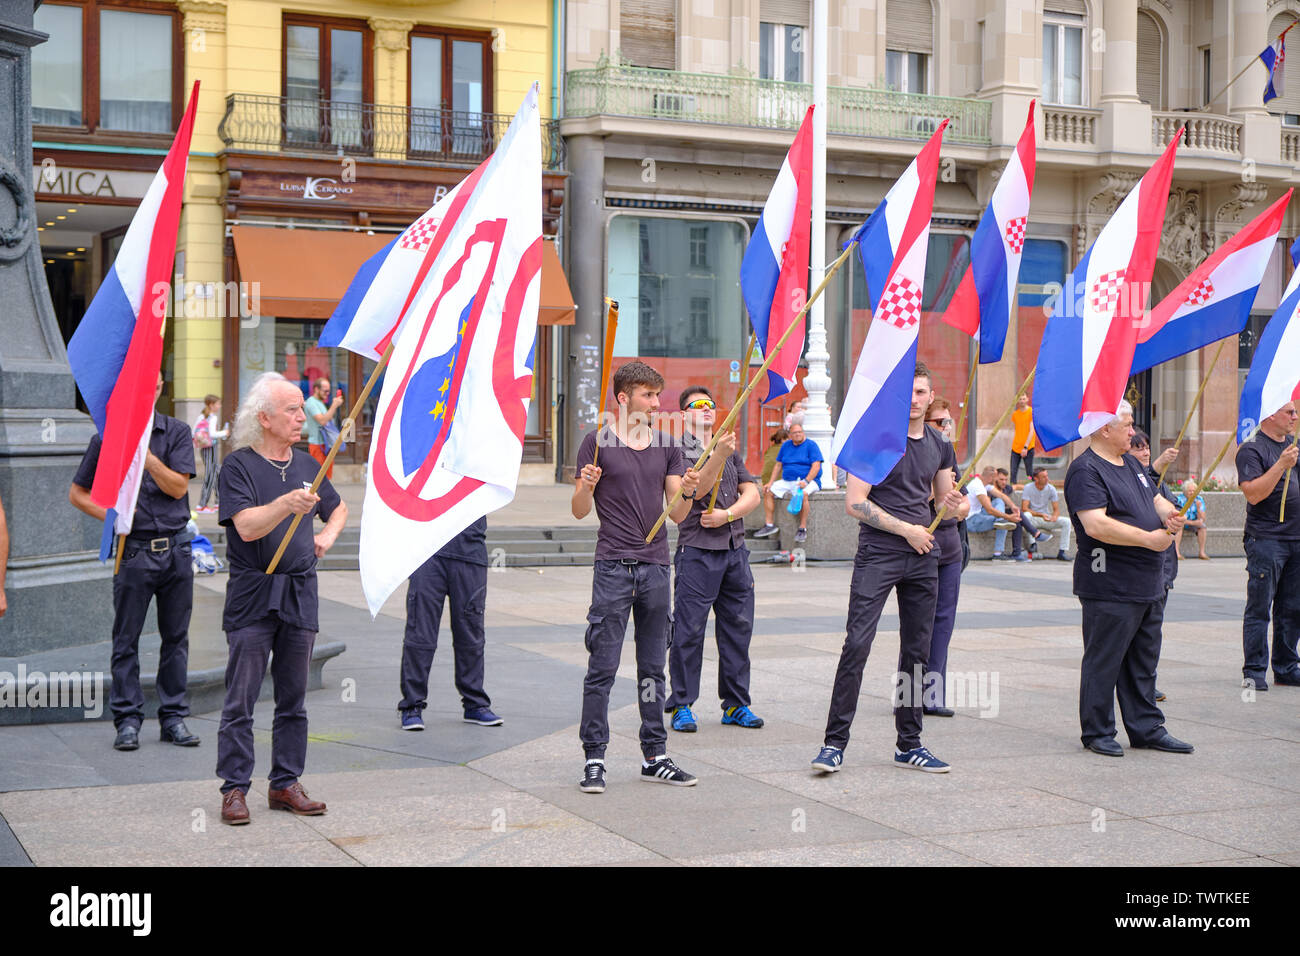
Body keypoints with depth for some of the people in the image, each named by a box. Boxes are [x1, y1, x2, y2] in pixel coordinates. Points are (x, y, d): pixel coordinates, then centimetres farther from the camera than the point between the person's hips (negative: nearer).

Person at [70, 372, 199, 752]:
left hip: (176, 547, 2)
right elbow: (78, 493, 8)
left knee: (176, 636, 7)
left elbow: (178, 487, -4)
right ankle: (128, 719, 9)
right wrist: (109, 514, -8)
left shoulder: (176, 432, 5)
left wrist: (148, 457, -16)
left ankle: (173, 717, 15)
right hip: (133, 550, -2)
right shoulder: (107, 437, 2)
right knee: (126, 639, 1)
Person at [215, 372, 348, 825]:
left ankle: (285, 784, 18)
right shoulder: (238, 466, -6)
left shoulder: (306, 465, 12)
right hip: (253, 596, -5)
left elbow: (338, 507, 30)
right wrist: (285, 505, -35)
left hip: (300, 594, 6)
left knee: (293, 699, 9)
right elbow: (246, 526, -19)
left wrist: (328, 535, 11)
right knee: (241, 699, -3)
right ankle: (234, 788, 4)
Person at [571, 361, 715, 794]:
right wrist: (586, 487, -20)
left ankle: (655, 757, 16)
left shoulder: (666, 446, 12)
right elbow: (579, 511, 0)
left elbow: (678, 514, 11)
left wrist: (688, 491, -8)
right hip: (613, 567, -4)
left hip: (656, 567, 4)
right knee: (603, 667, -5)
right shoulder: (598, 442, -1)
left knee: (653, 668, 9)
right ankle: (594, 758, 1)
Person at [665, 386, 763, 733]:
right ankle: (682, 706, 5)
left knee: (738, 626, 7)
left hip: (734, 548, 6)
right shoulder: (678, 451, 0)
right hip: (696, 550, -6)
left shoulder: (731, 451, 19)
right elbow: (694, 490, -15)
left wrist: (727, 515, -7)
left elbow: (752, 494, 10)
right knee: (688, 629, -5)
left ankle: (736, 704, 17)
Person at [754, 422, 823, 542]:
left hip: (808, 480, -6)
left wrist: (806, 481, -25)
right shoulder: (786, 446, 15)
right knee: (768, 491, -7)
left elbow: (816, 466, -12)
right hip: (787, 481, 7)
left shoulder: (811, 445, -3)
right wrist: (771, 482, 5)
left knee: (803, 494, -37)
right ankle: (769, 525, -6)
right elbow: (778, 466, 18)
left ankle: (803, 528, -32)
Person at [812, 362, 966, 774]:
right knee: (857, 643, -13)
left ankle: (909, 744, 17)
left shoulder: (940, 446, 13)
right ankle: (835, 742, -8)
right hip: (878, 554, -6)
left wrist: (953, 505, -3)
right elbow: (855, 503, -10)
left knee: (917, 650, 8)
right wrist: (906, 529, -12)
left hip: (923, 557, 6)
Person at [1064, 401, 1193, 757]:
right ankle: (1097, 732, 11)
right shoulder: (1086, 470, -14)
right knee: (1104, 662, 1)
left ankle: (1147, 728, 24)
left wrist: (1168, 514, -2)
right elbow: (1096, 525, -25)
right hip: (1110, 589, -9)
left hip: (1148, 585, 9)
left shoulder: (1131, 463, 16)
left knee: (1144, 661, 15)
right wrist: (1148, 539, -21)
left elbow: (1155, 499, 22)